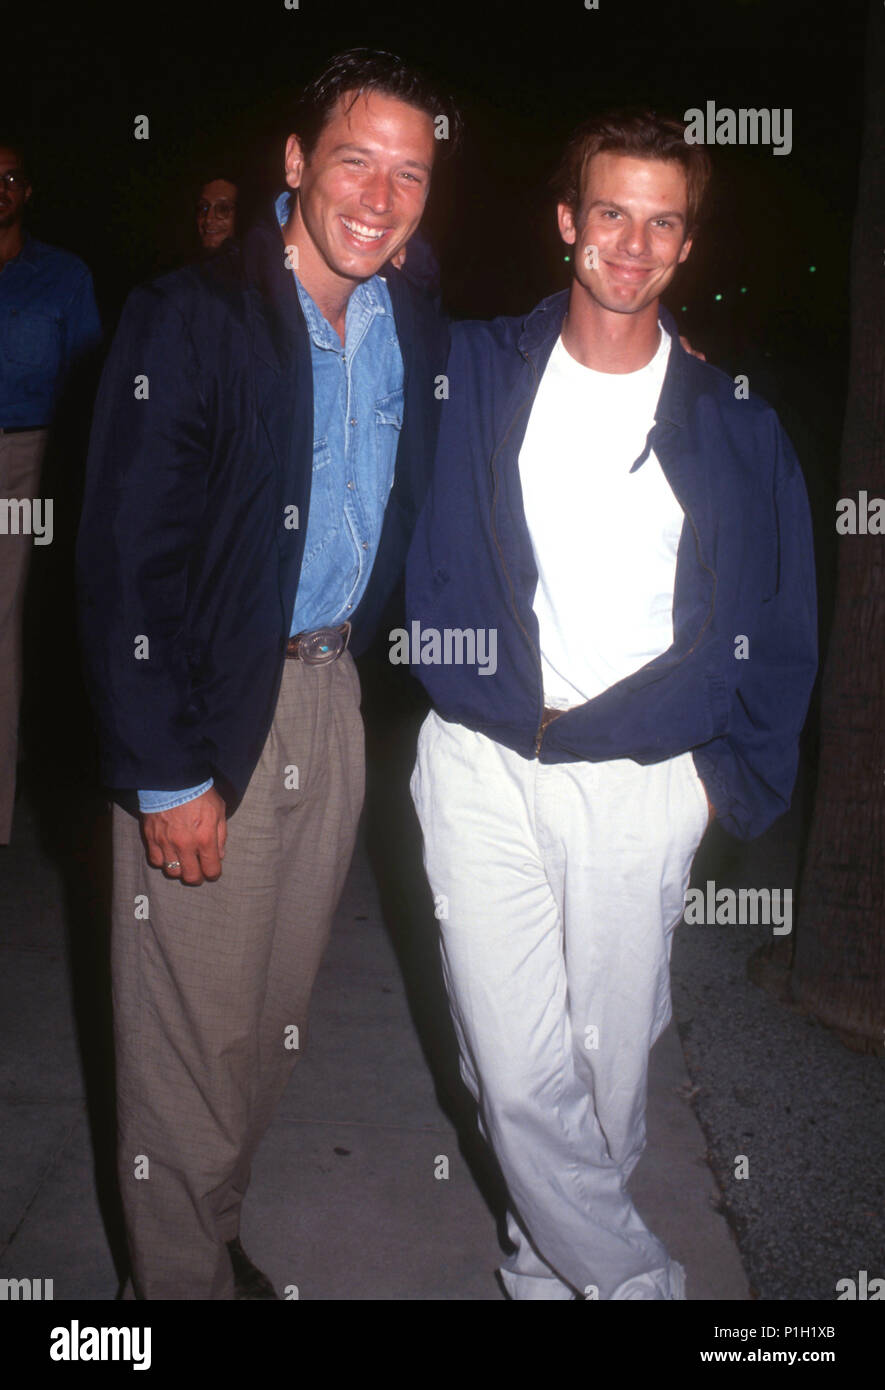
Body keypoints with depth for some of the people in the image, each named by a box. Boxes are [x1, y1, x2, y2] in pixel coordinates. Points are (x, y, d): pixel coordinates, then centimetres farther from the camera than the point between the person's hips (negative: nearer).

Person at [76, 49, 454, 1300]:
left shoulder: (418, 334, 6)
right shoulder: (189, 320, -13)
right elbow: (127, 564, -16)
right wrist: (168, 774, -16)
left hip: (333, 695, 6)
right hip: (211, 716, -6)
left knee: (275, 1013, 18)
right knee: (195, 1030, 6)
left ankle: (220, 1235, 39)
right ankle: (184, 1275, 29)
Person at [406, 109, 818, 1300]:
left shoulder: (735, 427, 7)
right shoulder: (476, 375, 6)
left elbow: (779, 627, 11)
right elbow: (433, 569, 6)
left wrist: (734, 776, 5)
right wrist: (508, 709, -5)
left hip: (644, 785, 1)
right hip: (483, 765, 0)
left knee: (612, 1065, 9)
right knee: (517, 1076, -3)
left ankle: (549, 1259, 35)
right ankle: (633, 1277, 20)